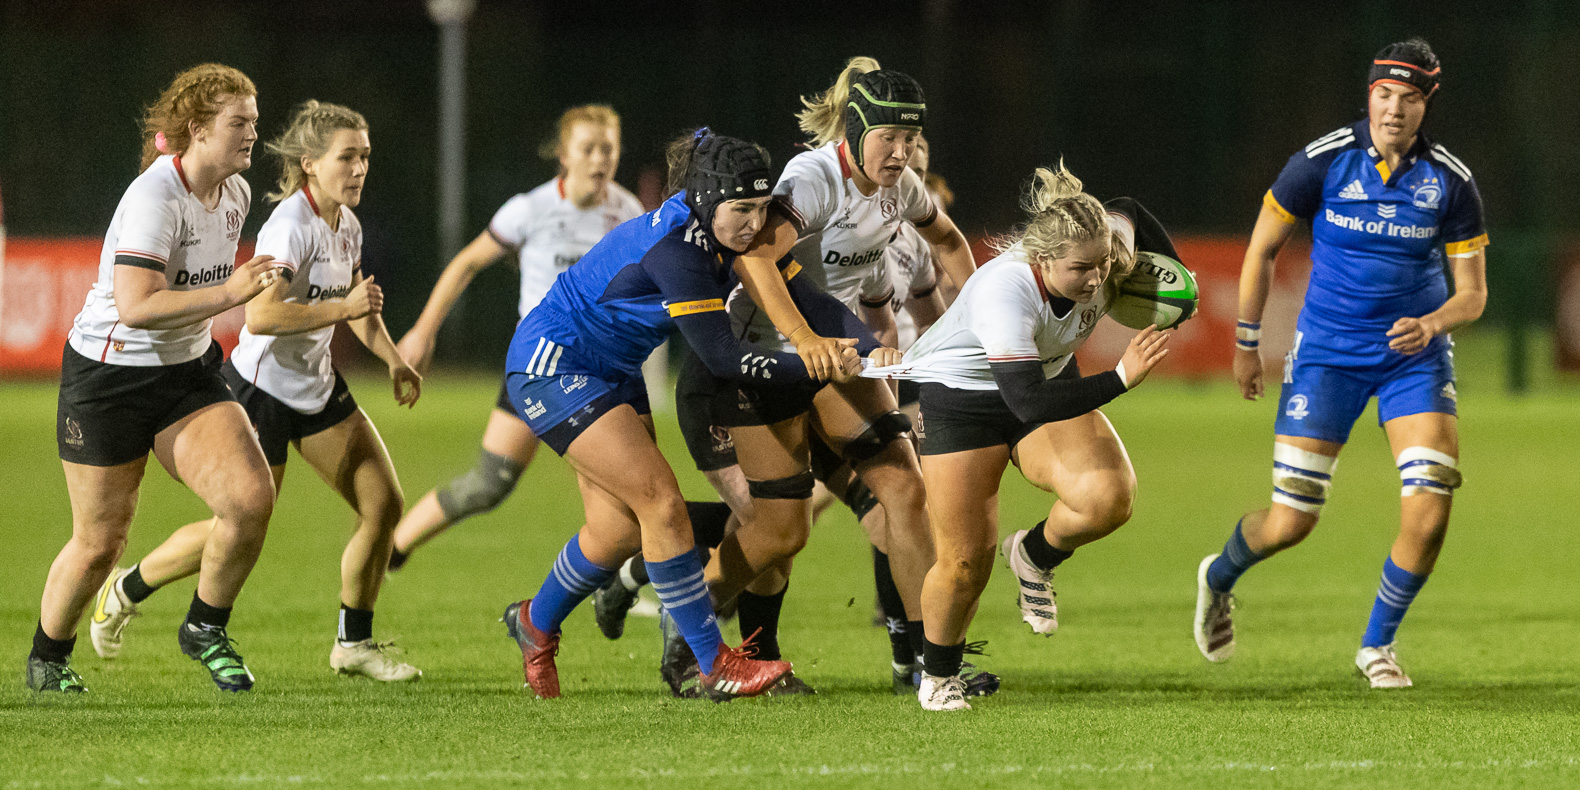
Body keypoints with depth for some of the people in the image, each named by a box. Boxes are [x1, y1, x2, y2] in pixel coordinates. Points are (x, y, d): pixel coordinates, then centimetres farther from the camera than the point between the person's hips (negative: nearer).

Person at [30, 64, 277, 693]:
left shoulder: (236, 194, 2)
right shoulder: (154, 199, -24)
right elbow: (137, 307, -33)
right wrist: (227, 294, -37)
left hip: (186, 371, 6)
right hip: (108, 376, -6)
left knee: (252, 497, -15)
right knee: (100, 544, 2)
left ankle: (204, 630, 7)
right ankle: (46, 657, 29)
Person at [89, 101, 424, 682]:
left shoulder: (346, 225, 4)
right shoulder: (292, 225, -23)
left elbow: (358, 307, 21)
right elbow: (261, 315, -34)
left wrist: (392, 361, 7)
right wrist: (341, 307, -31)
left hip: (317, 389, 8)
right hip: (261, 389, -8)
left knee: (383, 505, 1)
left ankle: (354, 643, 14)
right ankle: (127, 589, 23)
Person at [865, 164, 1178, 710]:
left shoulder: (1105, 250, -22)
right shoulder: (1004, 291, -39)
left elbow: (1127, 212, 5)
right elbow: (1029, 401, -44)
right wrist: (1121, 378, -45)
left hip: (1048, 383, 5)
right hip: (962, 395, -5)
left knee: (1110, 497, -23)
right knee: (966, 560, -5)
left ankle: (1034, 557, 9)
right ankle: (938, 676, 24)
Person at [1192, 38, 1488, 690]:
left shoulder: (1451, 181, -7)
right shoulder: (1323, 161, -11)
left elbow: (1472, 291, -1)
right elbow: (1262, 248, 3)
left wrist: (1433, 323, -22)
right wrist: (1246, 343, 6)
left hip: (1413, 355, 2)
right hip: (1327, 355, -1)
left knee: (1429, 512, -15)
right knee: (1290, 523, -5)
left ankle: (1377, 644, 10)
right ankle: (1218, 579, 32)